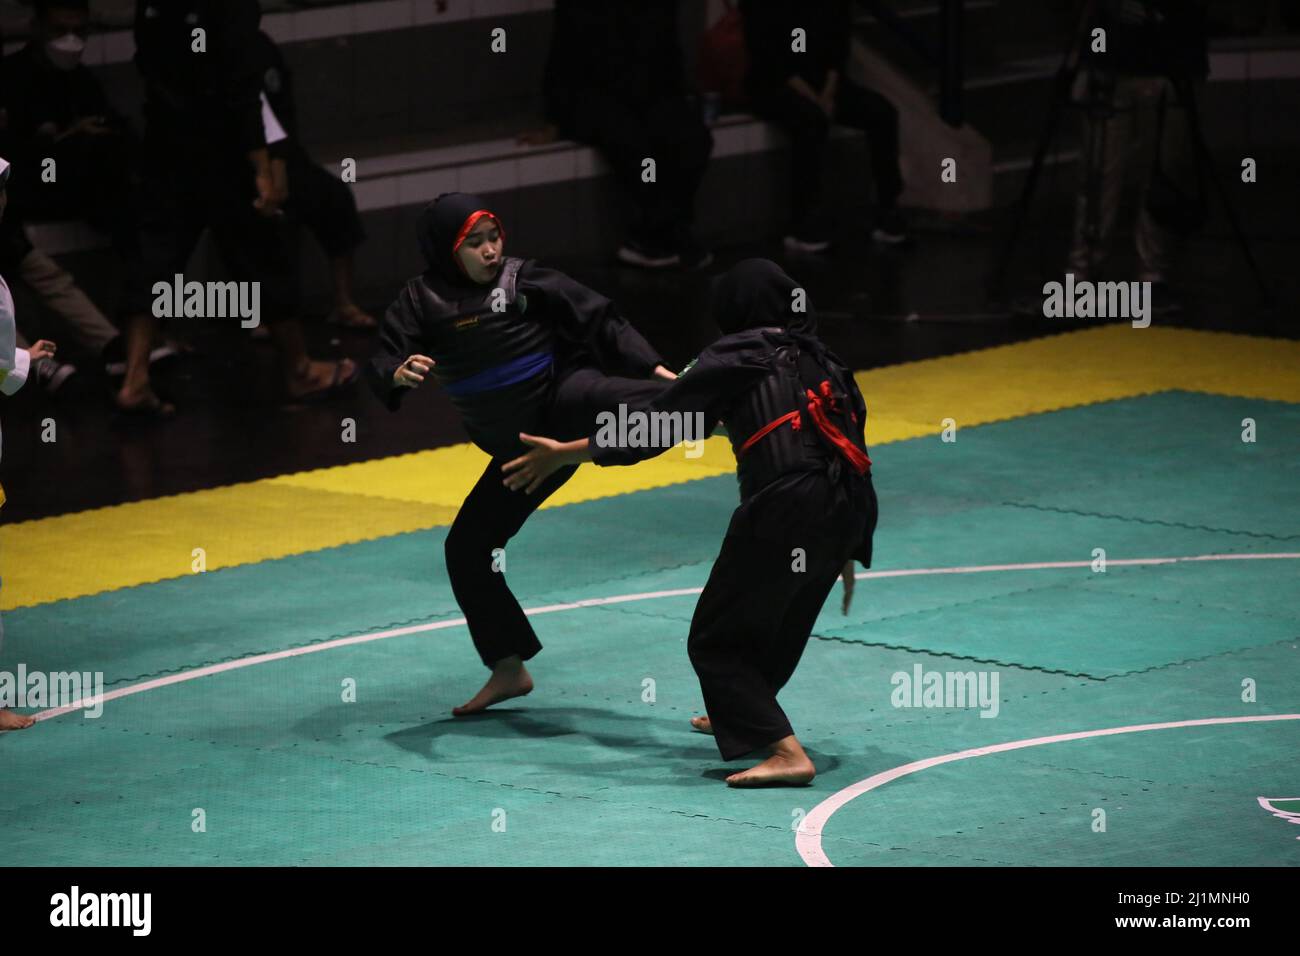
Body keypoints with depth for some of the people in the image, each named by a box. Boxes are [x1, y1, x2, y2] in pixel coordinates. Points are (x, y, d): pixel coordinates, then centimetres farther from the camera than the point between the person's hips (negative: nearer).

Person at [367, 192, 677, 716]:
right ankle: (509, 669, 21)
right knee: (466, 546, 7)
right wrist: (401, 373, -34)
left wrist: (655, 369, -15)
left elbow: (598, 319, -5)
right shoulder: (422, 300, -3)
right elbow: (381, 367, -9)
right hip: (519, 445, 4)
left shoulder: (525, 280, -6)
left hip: (564, 399, -4)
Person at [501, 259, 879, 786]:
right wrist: (850, 554, 30)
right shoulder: (823, 363, 21)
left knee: (716, 642, 2)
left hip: (782, 515, -7)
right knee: (778, 624, 30)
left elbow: (659, 423, -1)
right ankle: (743, 714, 53)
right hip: (840, 518, 7)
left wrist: (566, 453, 6)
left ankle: (785, 752, -14)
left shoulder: (734, 358, 3)